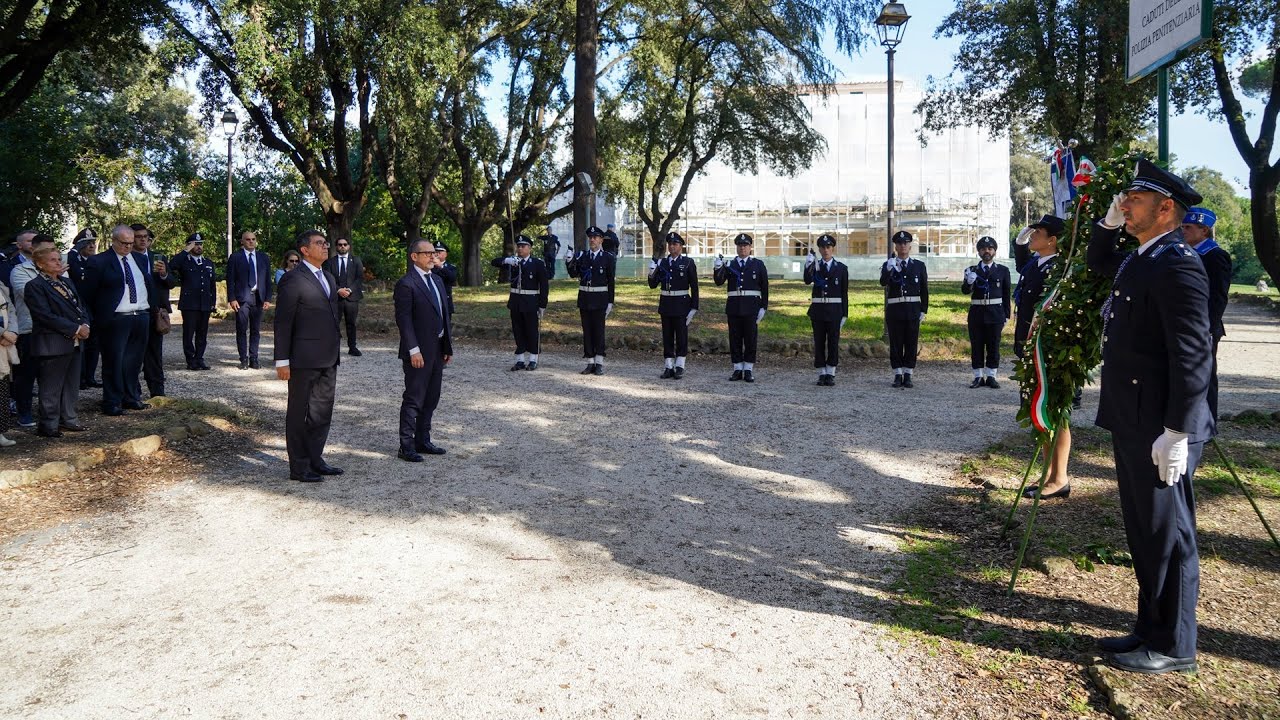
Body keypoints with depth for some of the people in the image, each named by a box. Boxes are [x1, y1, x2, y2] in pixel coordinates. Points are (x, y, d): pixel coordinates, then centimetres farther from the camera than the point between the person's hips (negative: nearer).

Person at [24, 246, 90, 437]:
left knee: (72, 385, 14)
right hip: (53, 344, -7)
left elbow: (80, 307, 16)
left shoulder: (66, 282, 16)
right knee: (51, 389, 0)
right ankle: (48, 426, 8)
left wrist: (85, 325, -5)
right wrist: (76, 328, -17)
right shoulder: (35, 286, -9)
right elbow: (46, 316, -16)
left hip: (74, 342, 8)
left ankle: (68, 419, 24)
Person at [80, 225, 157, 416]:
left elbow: (149, 285, 22)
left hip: (141, 317, 6)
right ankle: (112, 404, 5)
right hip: (115, 320, -5)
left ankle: (132, 398, 22)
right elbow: (88, 294, -3)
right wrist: (93, 320, -6)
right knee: (114, 362, -2)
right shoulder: (99, 262, -4)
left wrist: (152, 309, 14)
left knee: (134, 361, 11)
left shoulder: (140, 259, 15)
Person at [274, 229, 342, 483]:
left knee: (322, 412, 15)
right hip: (304, 359, -8)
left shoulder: (329, 279, 15)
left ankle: (315, 460, 26)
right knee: (299, 414, 3)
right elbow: (283, 322, -12)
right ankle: (298, 468, 10)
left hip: (328, 359, 8)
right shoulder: (293, 280, -10)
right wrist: (282, 360, -15)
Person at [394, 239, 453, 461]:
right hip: (418, 352, -8)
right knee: (413, 400, -3)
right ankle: (406, 446, 4)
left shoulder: (437, 280, 15)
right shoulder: (406, 284, -11)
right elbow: (403, 320, -16)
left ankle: (422, 440, 25)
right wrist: (413, 350, -21)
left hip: (437, 350, 8)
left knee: (431, 399, 14)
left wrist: (447, 346, 14)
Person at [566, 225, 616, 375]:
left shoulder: (608, 258, -2)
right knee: (587, 331, 6)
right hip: (584, 297, 4)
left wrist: (610, 302, -6)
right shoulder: (582, 256, 9)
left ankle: (599, 364, 3)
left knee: (599, 330, -2)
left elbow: (611, 282, -3)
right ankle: (590, 363, 12)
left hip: (600, 299, -4)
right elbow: (574, 274, 2)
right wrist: (569, 262, -16)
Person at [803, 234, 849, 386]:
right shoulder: (814, 266, 5)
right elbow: (807, 281, -16)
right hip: (818, 309, 1)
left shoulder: (841, 268, 3)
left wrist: (844, 314, 0)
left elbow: (844, 292, 4)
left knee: (833, 342, 0)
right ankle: (821, 374, 10)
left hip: (834, 310, -1)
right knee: (819, 342, 3)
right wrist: (808, 265, -34)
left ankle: (830, 374, 7)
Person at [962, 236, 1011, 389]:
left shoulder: (1003, 271, 5)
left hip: (995, 314, -1)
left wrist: (1006, 316, 4)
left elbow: (1006, 295, 7)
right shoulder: (972, 270, 6)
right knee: (976, 346, 3)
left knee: (994, 346, 3)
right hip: (977, 313, 1)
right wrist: (969, 282, -31)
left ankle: (991, 376, 10)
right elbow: (965, 291, -9)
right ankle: (978, 377, 9)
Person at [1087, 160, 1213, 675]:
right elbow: (1097, 261, 34)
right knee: (1145, 533, 17)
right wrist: (1110, 221, 15)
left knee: (1168, 536, 2)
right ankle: (1151, 630, 30)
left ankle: (1173, 647, 15)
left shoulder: (1176, 265, -18)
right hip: (1131, 424, 10)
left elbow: (1194, 354, -23)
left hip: (1160, 431, -10)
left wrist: (1177, 433, -24)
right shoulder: (1138, 260, 11)